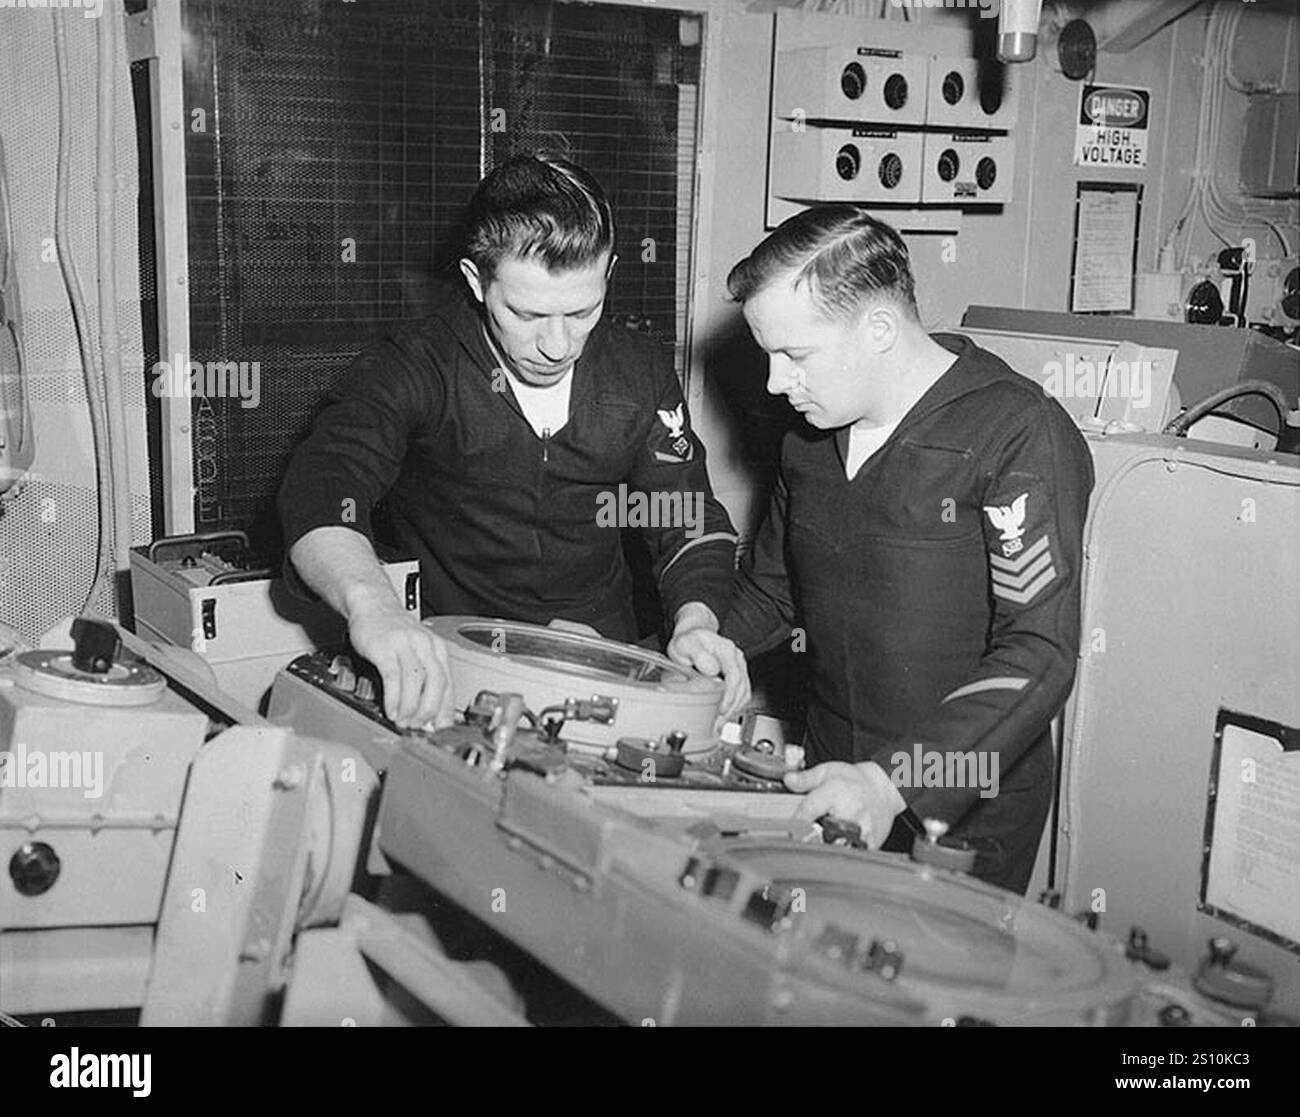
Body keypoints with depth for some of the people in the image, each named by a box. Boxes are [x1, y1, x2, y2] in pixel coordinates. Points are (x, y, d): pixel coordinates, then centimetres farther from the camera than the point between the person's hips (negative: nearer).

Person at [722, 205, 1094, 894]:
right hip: (826, 797, 6)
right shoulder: (811, 436, 5)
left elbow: (1037, 660, -22)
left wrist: (892, 783, -31)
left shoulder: (1020, 437, -17)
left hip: (964, 820, -5)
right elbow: (771, 591, 18)